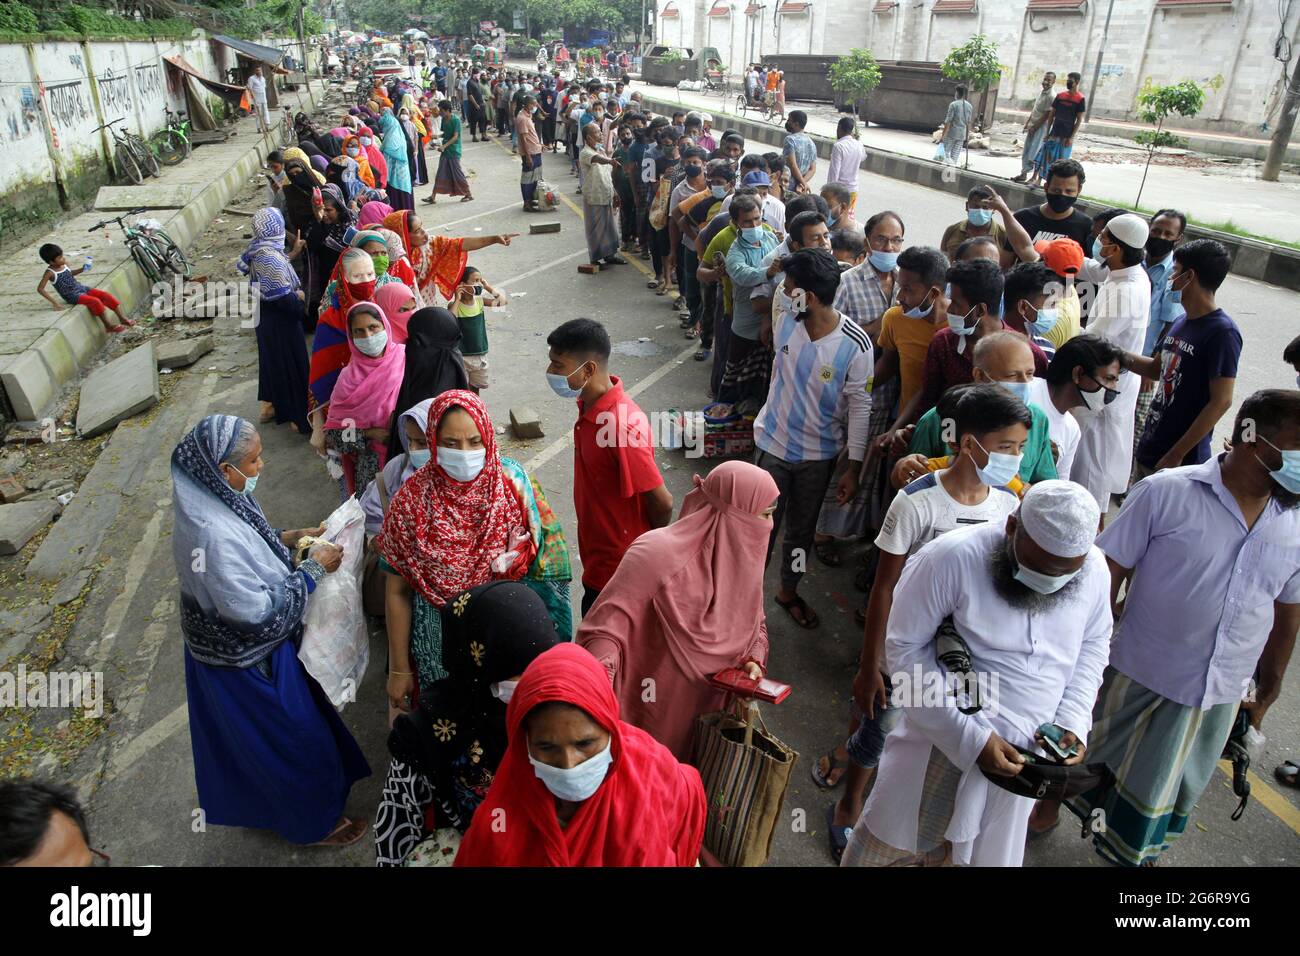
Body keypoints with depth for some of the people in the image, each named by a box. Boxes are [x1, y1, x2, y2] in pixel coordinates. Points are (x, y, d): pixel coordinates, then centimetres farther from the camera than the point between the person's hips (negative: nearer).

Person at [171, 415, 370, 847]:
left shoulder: (212, 499, -10)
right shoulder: (214, 534, -38)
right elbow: (257, 612, -31)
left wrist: (290, 537, -3)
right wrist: (313, 569, -24)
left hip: (233, 644, 9)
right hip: (247, 660, -9)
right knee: (294, 736, 14)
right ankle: (316, 821, 39)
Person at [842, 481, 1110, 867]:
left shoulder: (1095, 570, -7)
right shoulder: (951, 558, -24)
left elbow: (1093, 645, 10)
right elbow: (906, 648, -18)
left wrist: (1074, 722, -4)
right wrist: (970, 738, -21)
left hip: (1022, 752, 4)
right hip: (944, 738, -4)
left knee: (993, 854, 20)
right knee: (887, 844, 13)